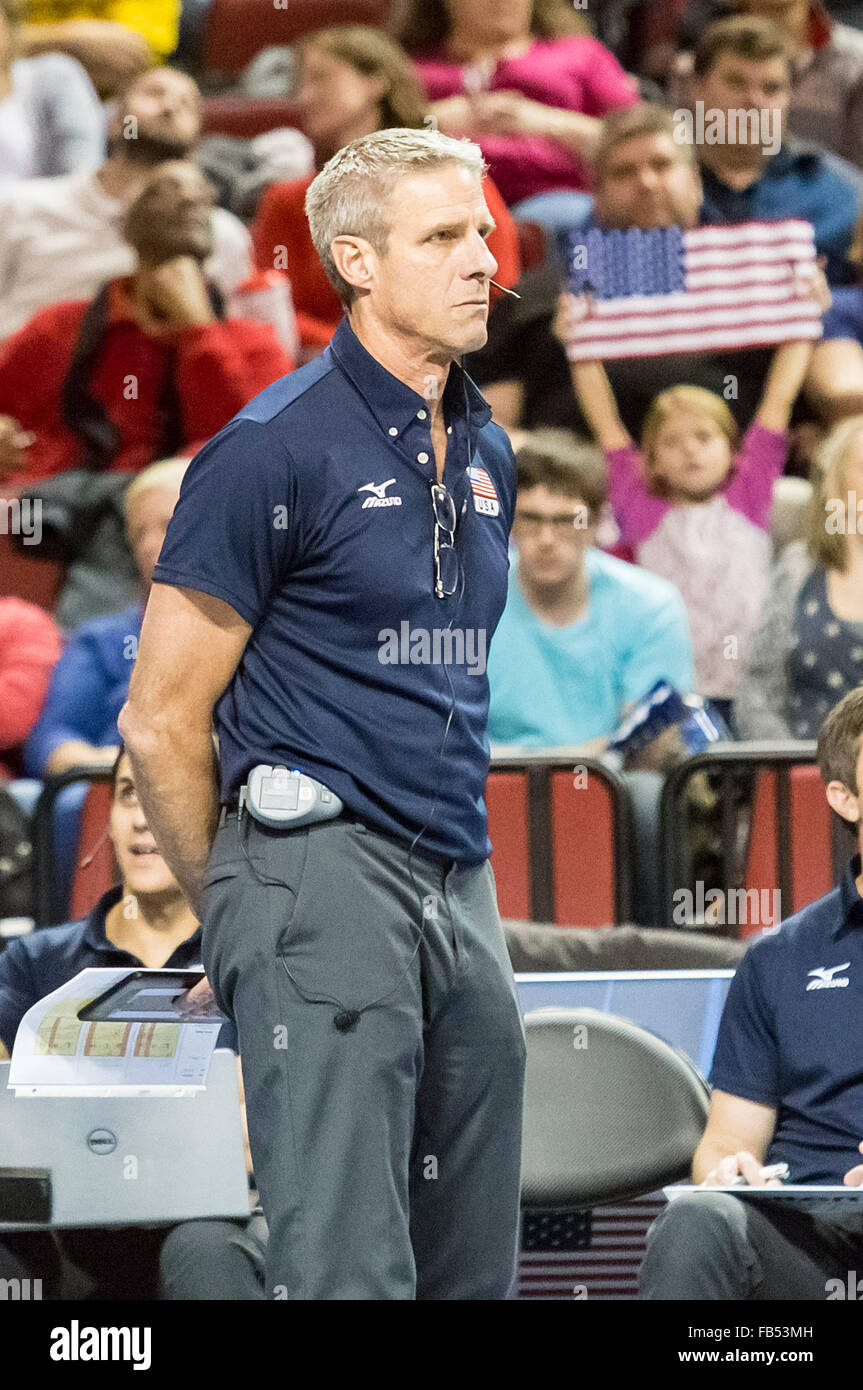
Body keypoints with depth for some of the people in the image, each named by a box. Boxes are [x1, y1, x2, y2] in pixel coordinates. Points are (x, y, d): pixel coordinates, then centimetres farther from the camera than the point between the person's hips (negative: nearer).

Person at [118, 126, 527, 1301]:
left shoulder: (484, 452, 15)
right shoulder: (275, 451, -9)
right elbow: (162, 720, -7)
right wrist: (233, 907, 2)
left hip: (460, 889, 8)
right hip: (324, 870, -8)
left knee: (473, 1267, 9)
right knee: (350, 1270, -13)